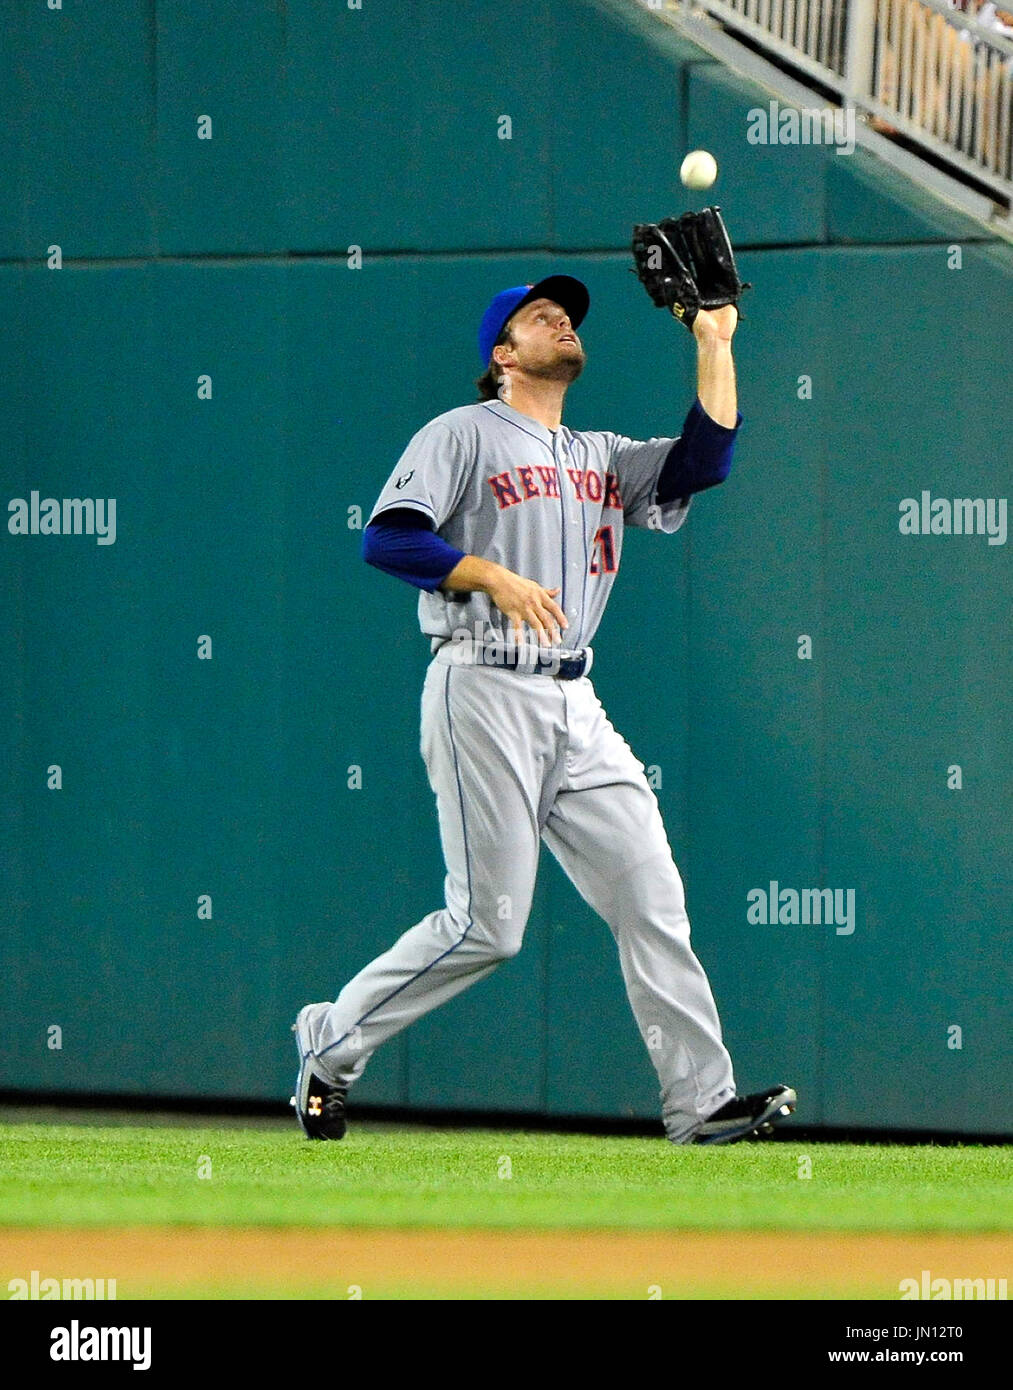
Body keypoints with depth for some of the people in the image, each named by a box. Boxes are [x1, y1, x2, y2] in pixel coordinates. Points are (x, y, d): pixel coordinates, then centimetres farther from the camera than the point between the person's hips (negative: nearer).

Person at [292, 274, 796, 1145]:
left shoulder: (602, 457, 21)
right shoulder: (464, 436, 1)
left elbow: (704, 461, 7)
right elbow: (387, 539, -9)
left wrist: (714, 345, 6)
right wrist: (493, 577, -19)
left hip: (574, 706, 7)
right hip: (484, 693, -7)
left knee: (651, 893, -3)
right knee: (487, 924, -10)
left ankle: (702, 1102, -4)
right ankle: (331, 1040, 6)